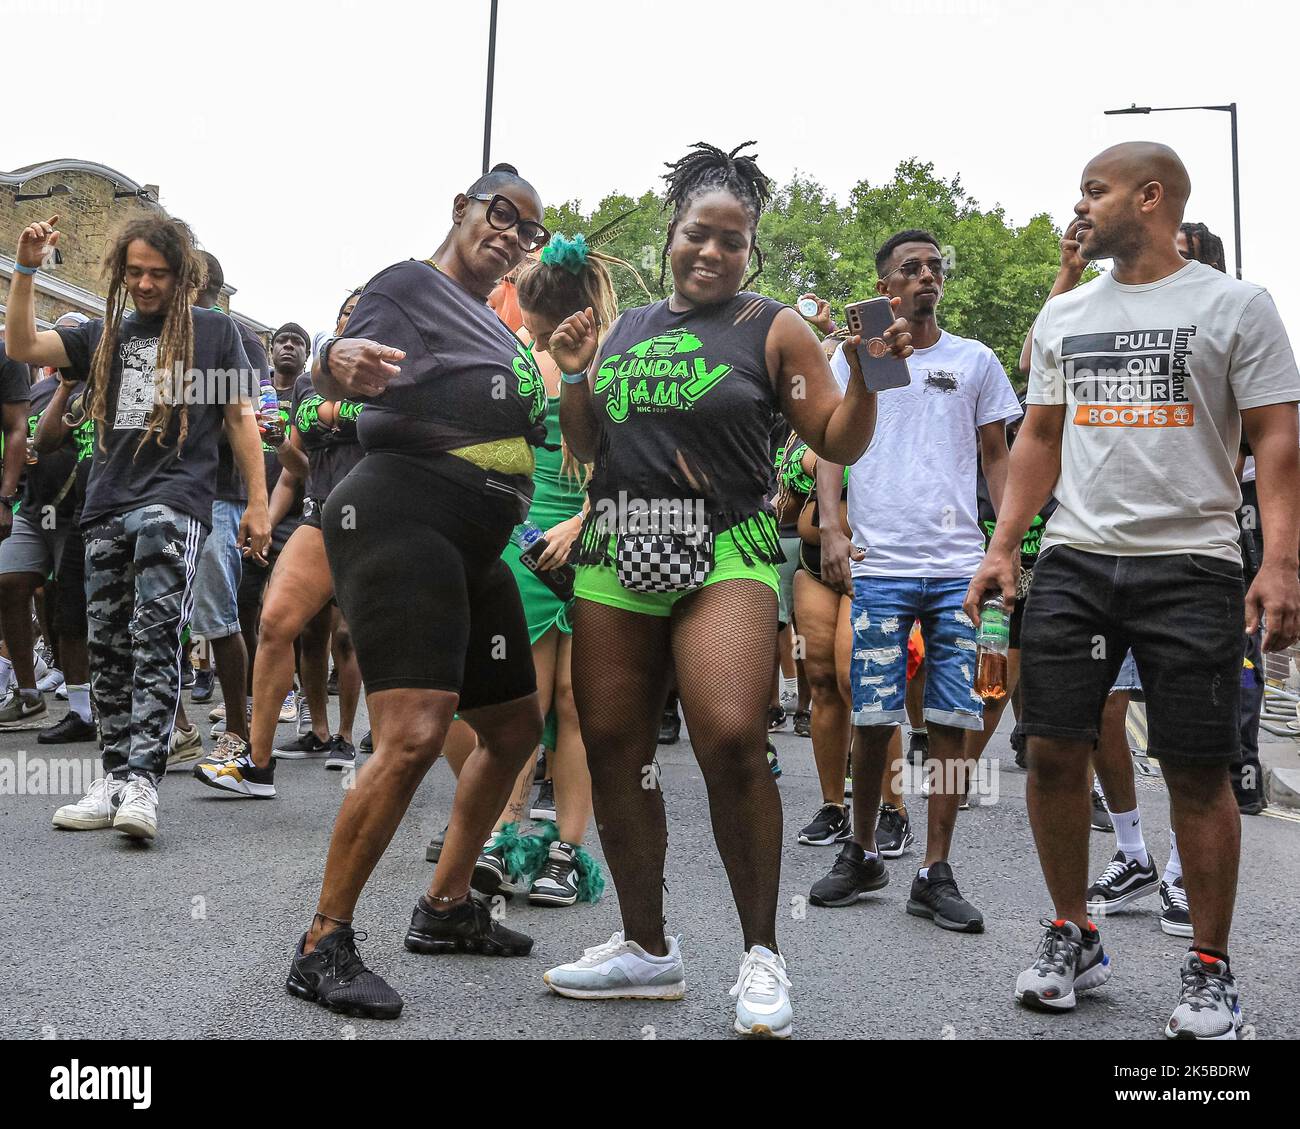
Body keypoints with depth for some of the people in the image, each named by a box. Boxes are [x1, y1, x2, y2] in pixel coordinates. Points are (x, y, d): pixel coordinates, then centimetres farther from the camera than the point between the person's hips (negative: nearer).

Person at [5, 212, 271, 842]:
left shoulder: (213, 330, 8)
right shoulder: (105, 335, 19)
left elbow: (240, 417, 7)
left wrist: (258, 503, 1)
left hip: (174, 502, -5)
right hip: (106, 507, 5)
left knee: (154, 639, -16)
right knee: (108, 649, 5)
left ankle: (141, 780, -19)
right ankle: (115, 779, 13)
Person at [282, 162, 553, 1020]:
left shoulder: (497, 329, 23)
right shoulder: (411, 284, -1)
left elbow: (528, 431, 32)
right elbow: (345, 370, -20)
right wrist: (339, 360, -41)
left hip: (476, 545, 10)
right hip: (401, 519, -10)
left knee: (516, 729, 14)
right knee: (414, 735, -21)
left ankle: (446, 908, 27)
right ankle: (324, 947, -9)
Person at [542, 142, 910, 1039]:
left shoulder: (773, 329, 4)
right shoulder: (624, 328, 17)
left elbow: (839, 442, 2)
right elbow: (586, 447, 21)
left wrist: (871, 376, -14)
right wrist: (576, 374, 6)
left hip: (725, 557, -5)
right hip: (617, 556, 5)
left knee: (732, 743, -20)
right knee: (612, 748, 4)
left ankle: (762, 955, -1)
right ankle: (647, 949, 20)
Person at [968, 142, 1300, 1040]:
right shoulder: (1064, 316, 14)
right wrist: (1003, 546, 7)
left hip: (1191, 565, -4)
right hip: (1073, 561, 4)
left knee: (1198, 768, 0)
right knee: (1053, 750, 1)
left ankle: (1211, 968, 16)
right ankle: (1073, 938, 19)